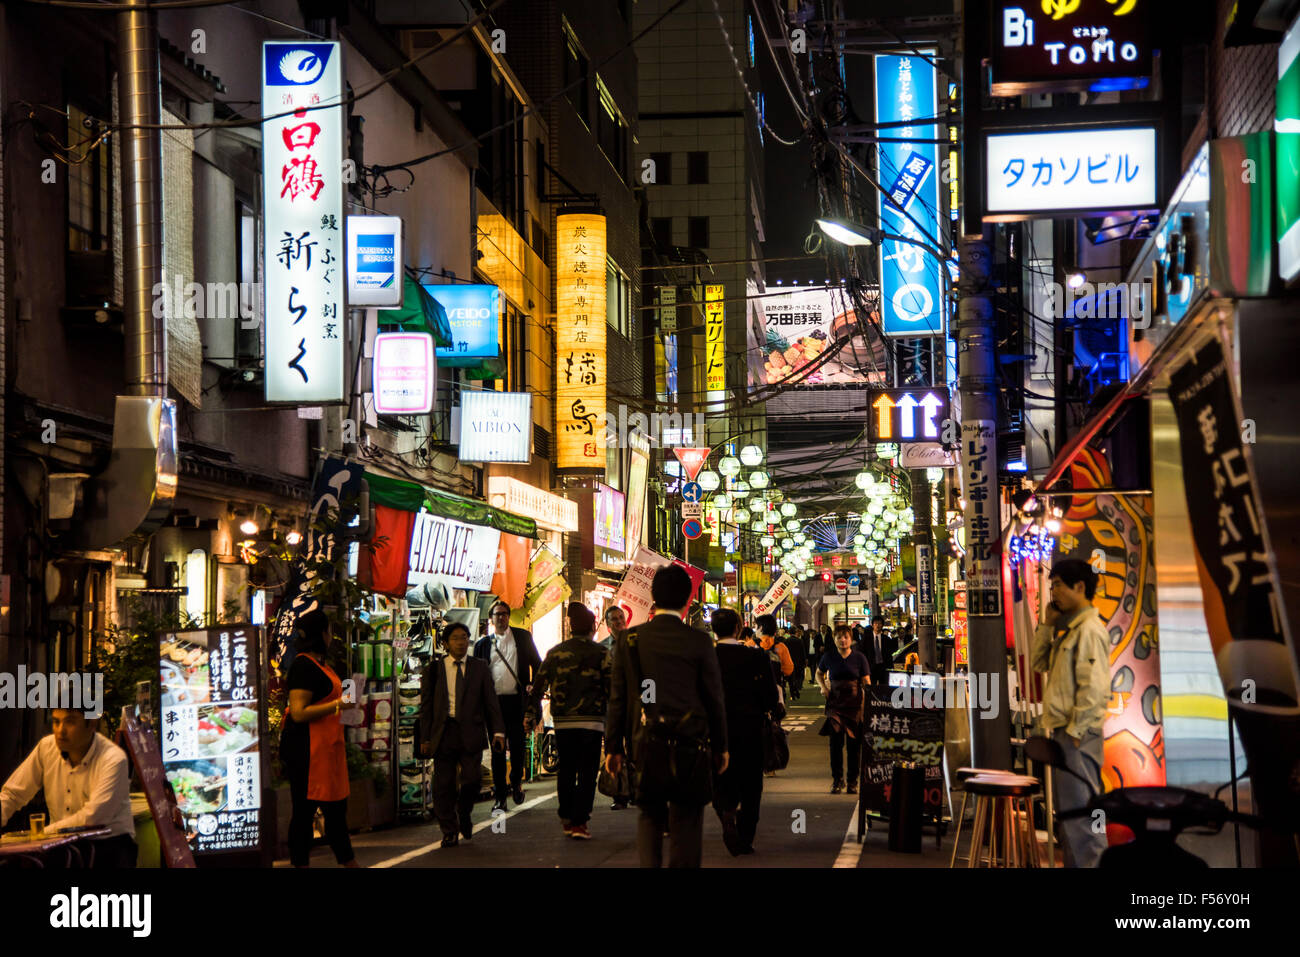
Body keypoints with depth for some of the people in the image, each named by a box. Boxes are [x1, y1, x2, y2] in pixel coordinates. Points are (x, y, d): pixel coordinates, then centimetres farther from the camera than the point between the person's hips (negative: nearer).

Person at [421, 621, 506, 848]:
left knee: (473, 778, -9)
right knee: (444, 785, 0)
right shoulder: (434, 669, 7)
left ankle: (464, 814, 20)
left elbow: (490, 701, 9)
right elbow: (426, 705, 8)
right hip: (443, 733, 0)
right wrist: (425, 738, 2)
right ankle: (449, 832, 10)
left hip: (471, 733, 0)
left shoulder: (480, 668, 10)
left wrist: (498, 731, -2)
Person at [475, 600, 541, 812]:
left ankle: (516, 781, 25)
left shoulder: (522, 637, 9)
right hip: (494, 701, 1)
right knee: (497, 749, 2)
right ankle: (500, 796, 6)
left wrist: (533, 685, -2)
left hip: (517, 700, -1)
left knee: (517, 744, -1)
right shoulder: (483, 644, 10)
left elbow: (537, 663, 13)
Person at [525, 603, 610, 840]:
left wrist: (530, 714, 14)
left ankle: (566, 820, 17)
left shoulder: (554, 653, 7)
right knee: (587, 773, -1)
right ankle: (580, 822, -7)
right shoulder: (600, 654, -3)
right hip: (591, 722, -4)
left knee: (566, 771, 13)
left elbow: (538, 686, 7)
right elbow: (611, 690, -4)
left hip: (562, 723, 4)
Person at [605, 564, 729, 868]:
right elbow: (714, 698, -1)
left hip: (645, 741, 2)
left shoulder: (630, 640, -1)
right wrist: (720, 746, 9)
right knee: (686, 818, 6)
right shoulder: (698, 642, -6)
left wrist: (613, 747, 9)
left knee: (650, 814, 15)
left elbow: (617, 698, 2)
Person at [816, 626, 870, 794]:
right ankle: (837, 779, 3)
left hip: (855, 704, 0)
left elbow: (866, 682, 0)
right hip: (835, 703, 0)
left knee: (854, 742, 1)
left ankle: (852, 781, 11)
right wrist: (823, 687, 3)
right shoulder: (829, 657, 5)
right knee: (836, 740, -7)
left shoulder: (859, 658, 1)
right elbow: (819, 674, 23)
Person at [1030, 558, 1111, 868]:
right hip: (1063, 729, 10)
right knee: (1068, 810, 15)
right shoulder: (1069, 627, 16)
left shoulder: (1090, 629, -14)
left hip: (1079, 734, -10)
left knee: (1080, 809, -10)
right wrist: (1047, 625, 8)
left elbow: (1094, 687, -20)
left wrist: (1075, 731, -19)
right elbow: (1039, 662, 19)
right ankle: (1075, 863, 22)